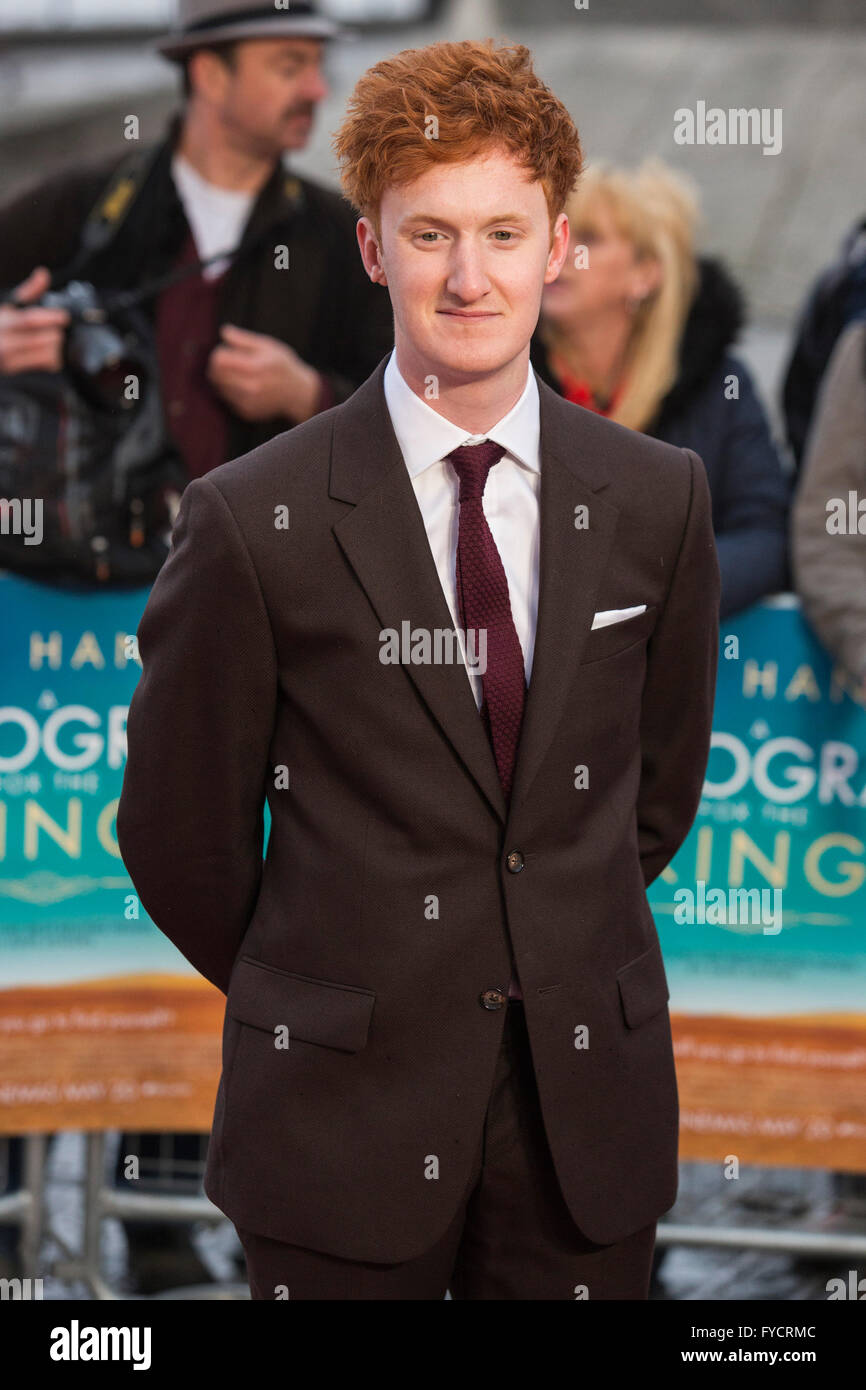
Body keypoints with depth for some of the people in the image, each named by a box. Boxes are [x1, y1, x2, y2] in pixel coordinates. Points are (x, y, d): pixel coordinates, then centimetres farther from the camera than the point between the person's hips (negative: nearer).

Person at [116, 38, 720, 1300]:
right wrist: (310, 999, 9)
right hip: (346, 1125, -2)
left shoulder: (658, 501, 1)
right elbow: (178, 831, -1)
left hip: (591, 1104, 3)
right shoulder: (253, 523, -9)